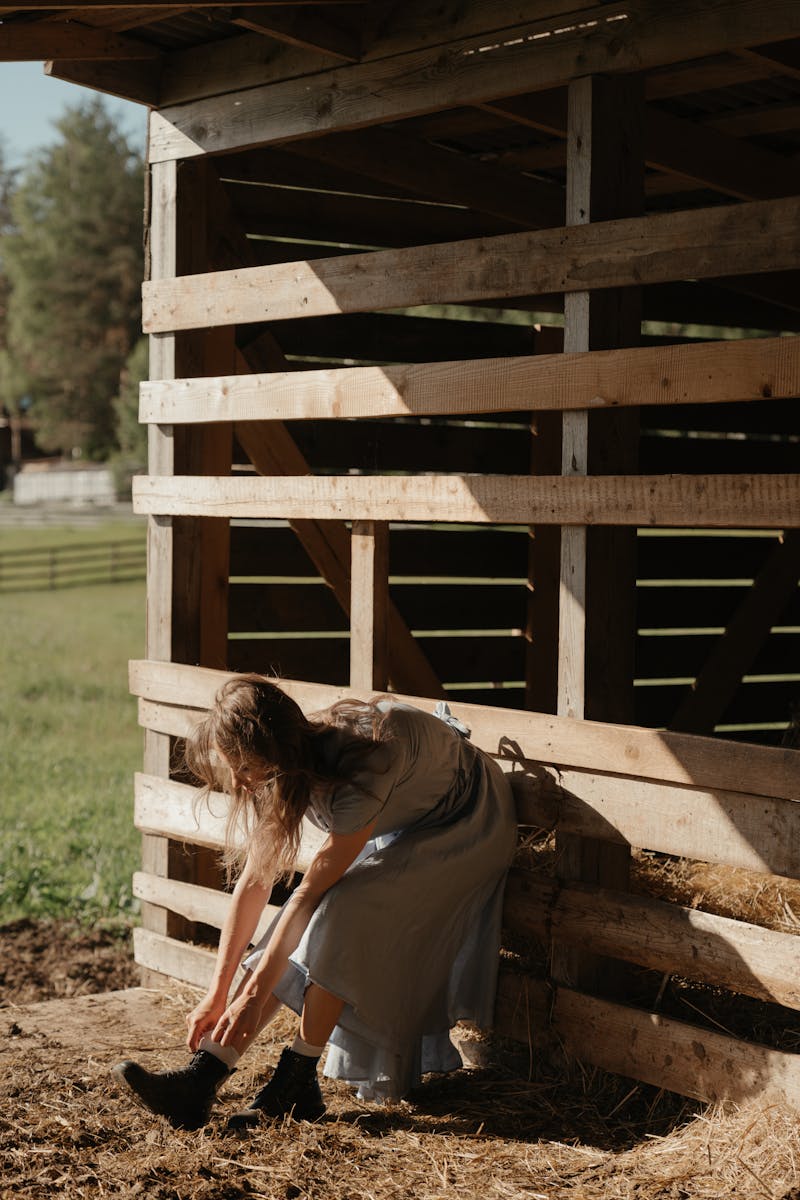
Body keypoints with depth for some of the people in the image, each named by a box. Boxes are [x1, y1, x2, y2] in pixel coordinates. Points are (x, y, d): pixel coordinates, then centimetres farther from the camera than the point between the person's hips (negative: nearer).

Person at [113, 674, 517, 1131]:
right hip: (393, 825, 7)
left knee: (340, 915, -29)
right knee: (297, 939, -13)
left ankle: (296, 1085, -19)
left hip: (462, 826, -7)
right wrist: (218, 994, -12)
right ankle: (201, 1080, -18)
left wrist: (255, 993, -29)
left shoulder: (363, 763, -40)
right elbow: (254, 881, -12)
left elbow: (311, 889, -34)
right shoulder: (283, 769, -17)